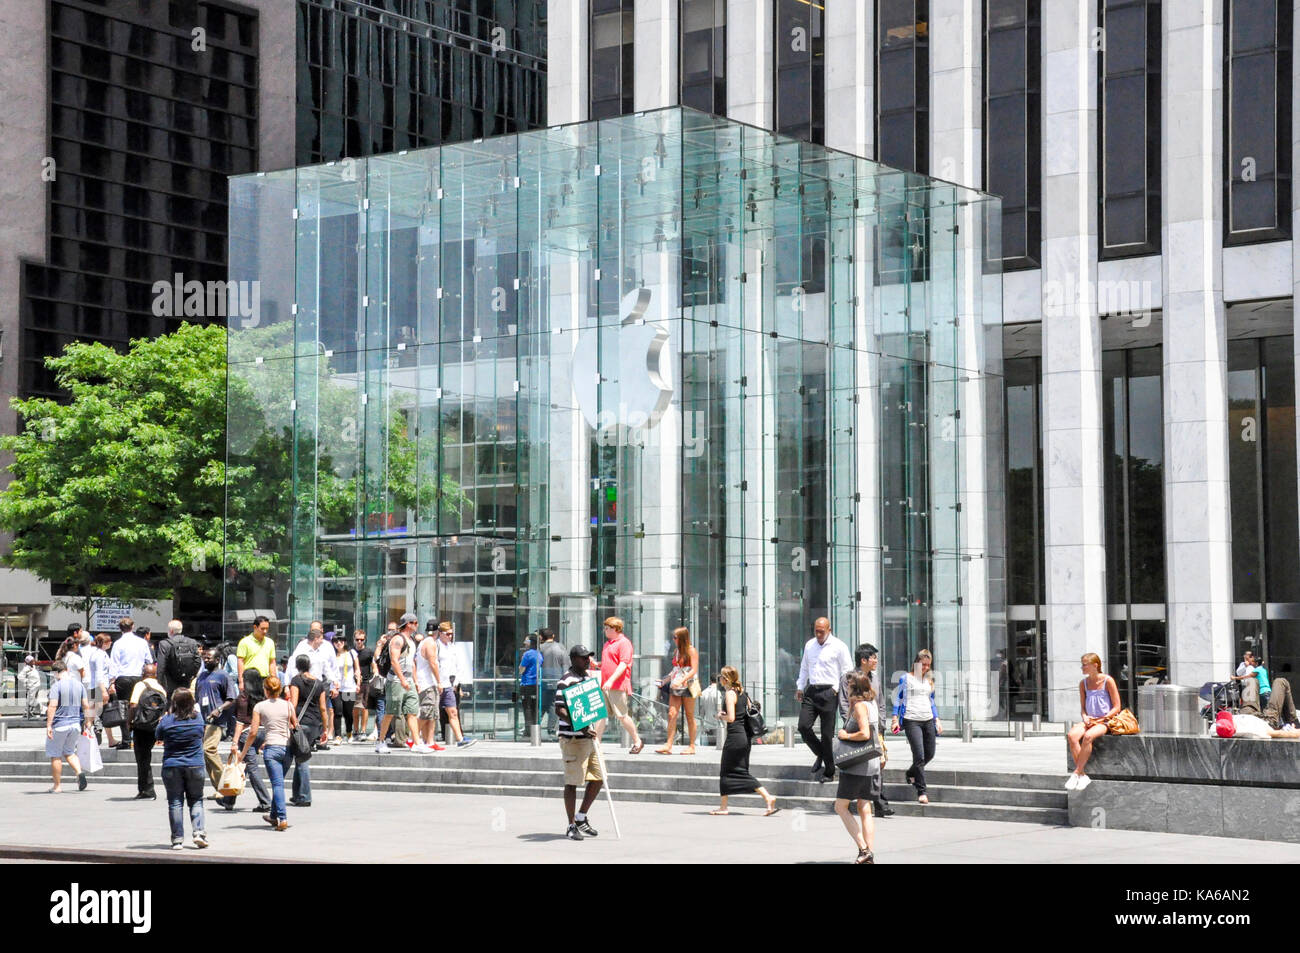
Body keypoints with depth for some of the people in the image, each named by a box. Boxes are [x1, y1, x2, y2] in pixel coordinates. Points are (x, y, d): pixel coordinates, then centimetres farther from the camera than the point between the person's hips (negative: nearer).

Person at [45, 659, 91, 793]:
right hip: (76, 723, 6)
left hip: (59, 725, -6)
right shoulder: (79, 684, 5)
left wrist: (48, 725, -17)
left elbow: (53, 706, -18)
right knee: (69, 752, 20)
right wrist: (87, 722, 17)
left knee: (55, 756, 7)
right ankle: (79, 772, -5)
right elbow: (86, 705, 7)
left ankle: (57, 786, 10)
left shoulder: (57, 685, -12)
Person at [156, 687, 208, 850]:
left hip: (172, 767, -1)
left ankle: (177, 840, 3)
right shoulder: (198, 718, -2)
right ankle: (199, 832, -5)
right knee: (196, 800, 12)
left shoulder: (167, 720, -8)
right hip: (195, 766, 1)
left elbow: (159, 738, 6)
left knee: (175, 803, 4)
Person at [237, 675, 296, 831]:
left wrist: (243, 752, 8)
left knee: (277, 783, -5)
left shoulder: (260, 706, -1)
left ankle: (283, 819, -17)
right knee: (279, 782, 18)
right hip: (287, 748, 3)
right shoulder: (288, 705, 7)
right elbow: (295, 728, 13)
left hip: (271, 748, -3)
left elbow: (253, 732, -4)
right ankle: (274, 816, 31)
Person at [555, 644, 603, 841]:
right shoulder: (566, 681, -13)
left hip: (589, 736, 9)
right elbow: (560, 711, -20)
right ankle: (572, 826, 4)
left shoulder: (587, 677, 15)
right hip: (572, 738, -9)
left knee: (598, 778, 9)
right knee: (572, 782, -2)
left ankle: (581, 818, 22)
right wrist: (581, 727, -29)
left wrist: (592, 729, 17)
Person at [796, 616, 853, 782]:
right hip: (811, 691, 5)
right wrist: (800, 687, 18)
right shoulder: (809, 645, 13)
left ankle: (829, 772, 9)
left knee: (827, 734, -1)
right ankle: (821, 754, 18)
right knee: (803, 726, -8)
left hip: (828, 692, -5)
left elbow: (847, 671, -1)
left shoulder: (839, 647, -3)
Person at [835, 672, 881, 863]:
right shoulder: (872, 703, 12)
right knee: (865, 810, 8)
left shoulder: (860, 706, -14)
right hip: (871, 764, 8)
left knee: (841, 806, 1)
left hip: (857, 766, -8)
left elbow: (865, 734, -24)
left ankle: (863, 848, -8)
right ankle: (869, 854, 4)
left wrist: (845, 736, -11)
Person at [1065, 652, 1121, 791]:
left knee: (1088, 736, -36)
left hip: (1104, 721, -5)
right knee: (1072, 735, -27)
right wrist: (1085, 717, -3)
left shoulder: (1107, 681, -5)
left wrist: (1100, 719, -13)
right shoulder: (1083, 683, 11)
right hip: (1089, 721, 5)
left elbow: (1116, 707, -4)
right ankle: (1083, 775, -25)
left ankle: (1076, 773, -27)